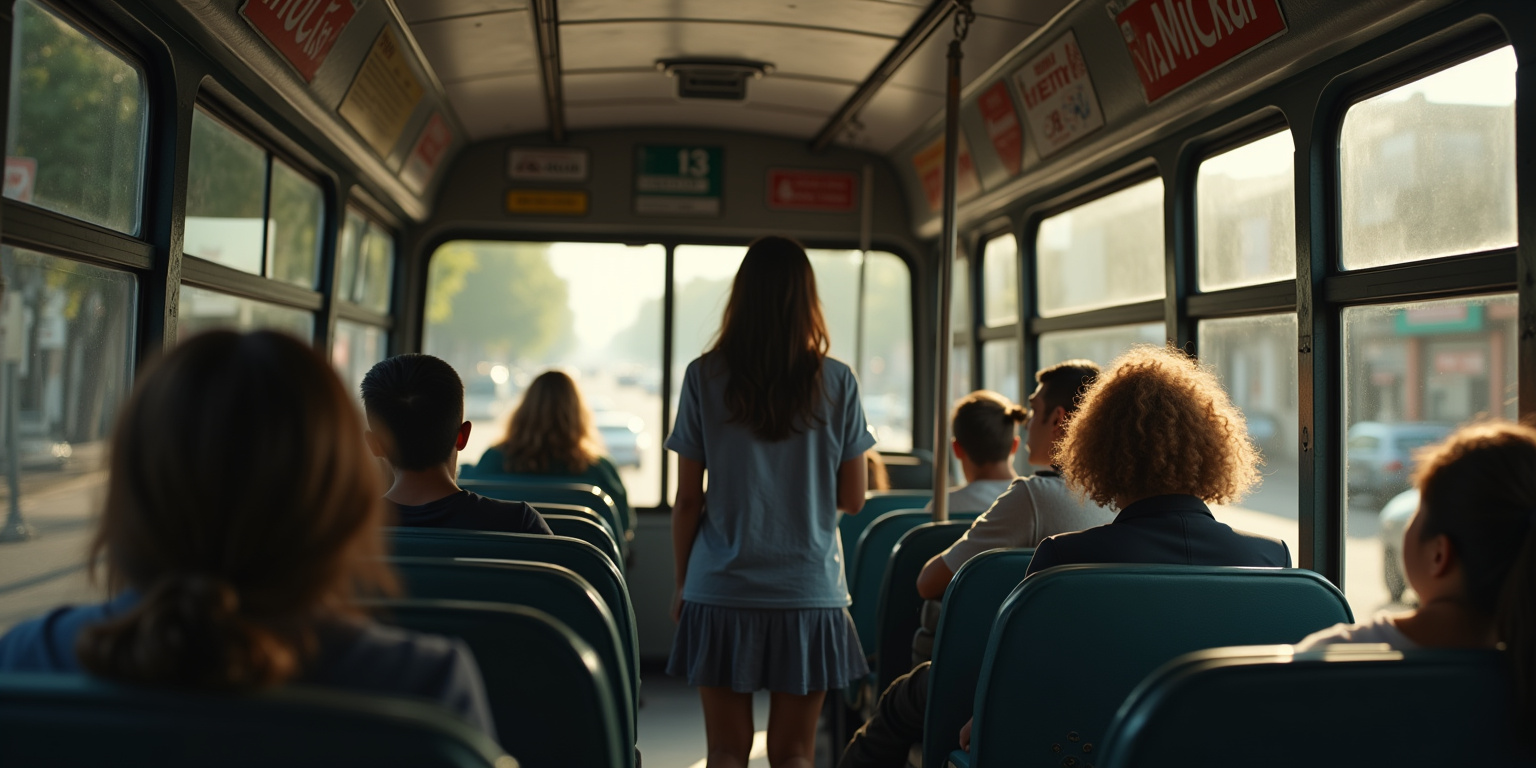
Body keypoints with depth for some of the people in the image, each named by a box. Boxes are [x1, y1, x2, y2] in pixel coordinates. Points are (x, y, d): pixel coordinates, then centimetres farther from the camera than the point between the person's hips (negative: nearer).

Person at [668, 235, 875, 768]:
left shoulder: (705, 377, -4)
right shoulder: (837, 382, -2)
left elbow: (687, 499, -1)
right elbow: (853, 499, 2)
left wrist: (681, 582, 10)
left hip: (721, 590, 0)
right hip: (808, 591, 1)